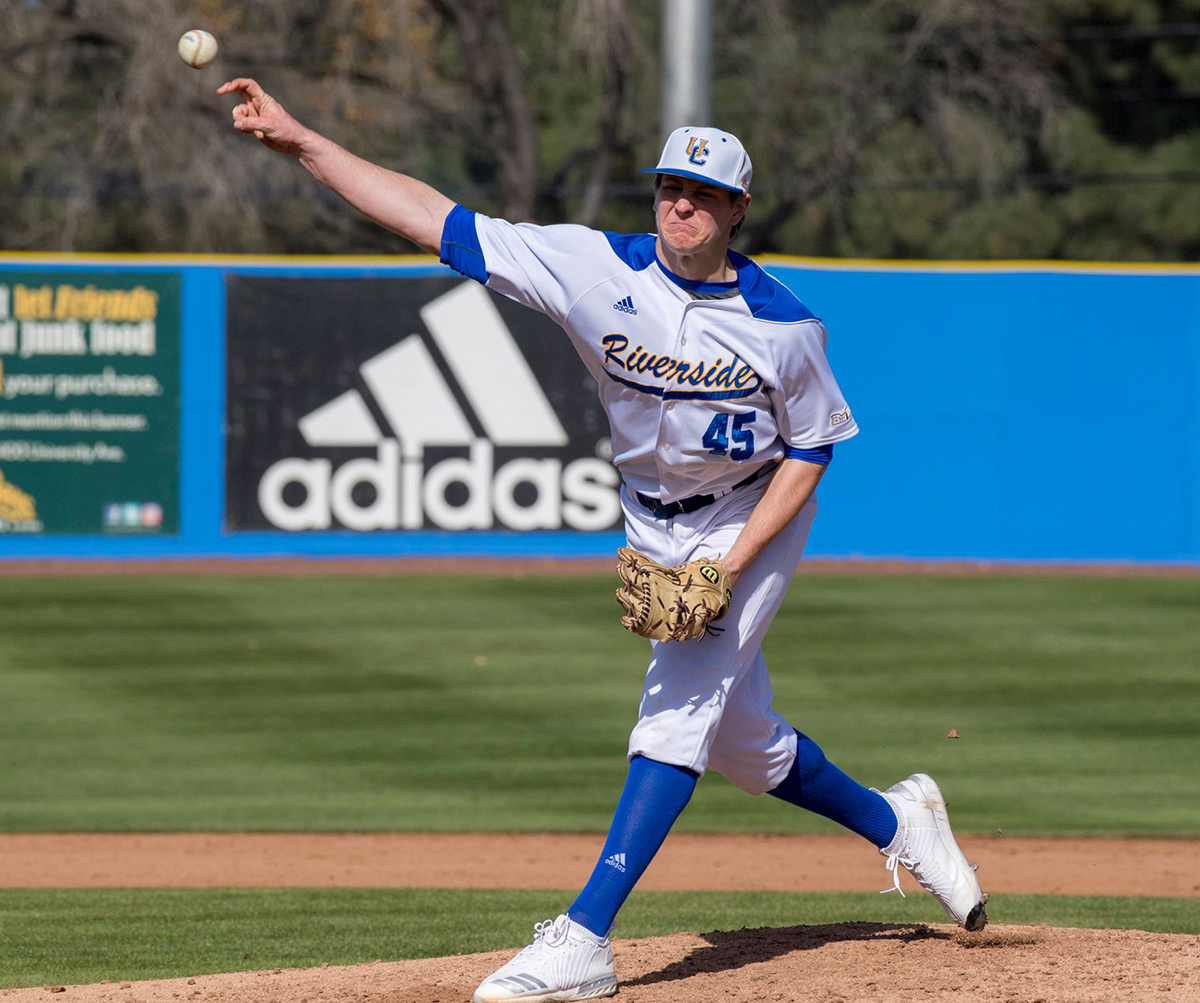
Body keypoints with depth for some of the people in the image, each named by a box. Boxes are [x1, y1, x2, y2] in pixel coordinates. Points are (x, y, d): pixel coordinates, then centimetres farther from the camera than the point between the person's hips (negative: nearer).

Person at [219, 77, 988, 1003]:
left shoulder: (782, 325, -21)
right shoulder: (598, 269, -17)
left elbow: (811, 447, -8)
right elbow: (436, 221, -20)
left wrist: (732, 563, -20)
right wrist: (298, 140, -28)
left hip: (754, 524, -4)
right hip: (655, 529, 4)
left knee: (680, 706, -19)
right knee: (743, 741, 13)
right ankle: (895, 821, 41)